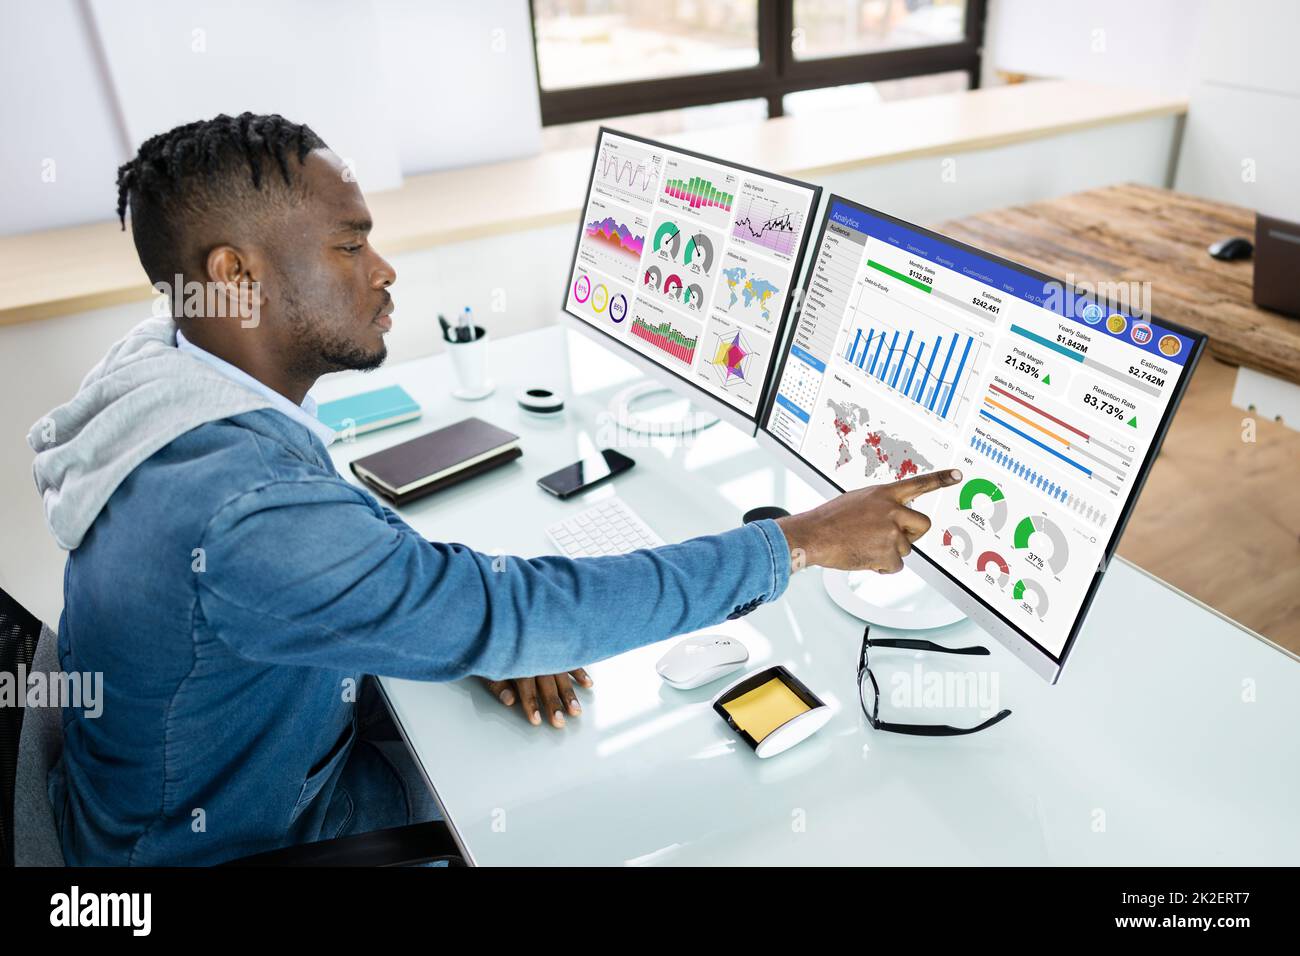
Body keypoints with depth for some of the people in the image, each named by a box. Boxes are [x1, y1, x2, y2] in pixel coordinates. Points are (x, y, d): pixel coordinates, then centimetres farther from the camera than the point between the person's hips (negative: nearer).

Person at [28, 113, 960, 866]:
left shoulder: (177, 370, -10)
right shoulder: (243, 514, -40)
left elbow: (349, 538, 1)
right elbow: (528, 614, -38)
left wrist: (486, 616, -15)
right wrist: (805, 541, -30)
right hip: (229, 840, -7)